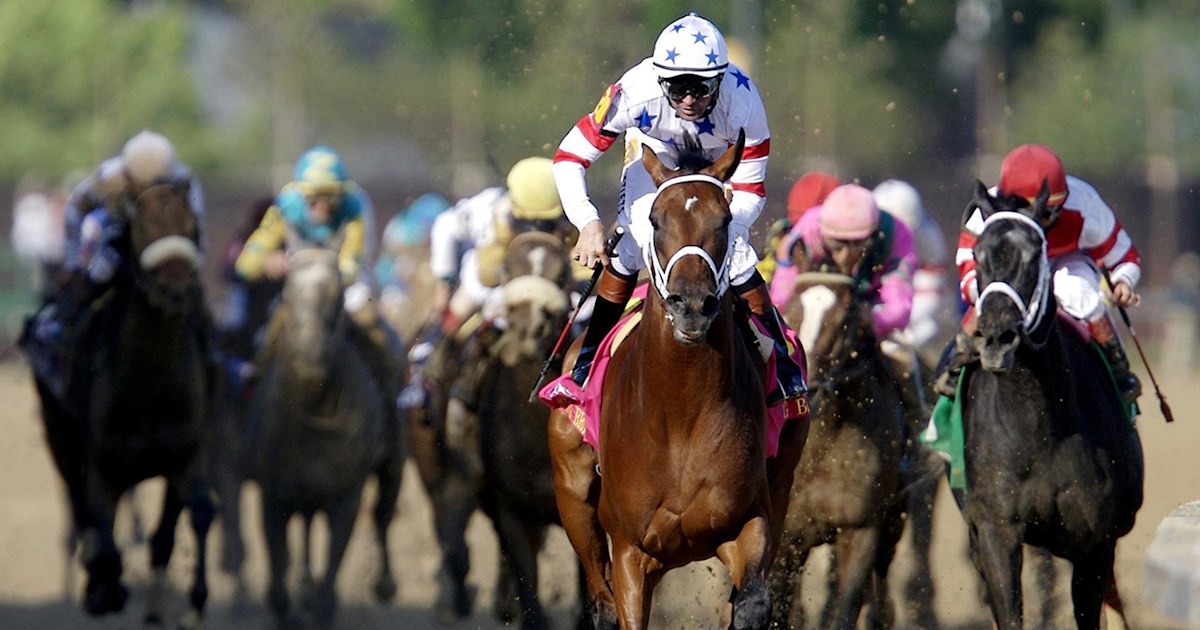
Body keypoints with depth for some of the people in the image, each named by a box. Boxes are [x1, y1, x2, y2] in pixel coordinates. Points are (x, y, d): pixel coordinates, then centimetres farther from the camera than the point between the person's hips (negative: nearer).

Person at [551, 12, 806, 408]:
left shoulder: (742, 101, -38)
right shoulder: (636, 92, -40)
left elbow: (750, 191, -28)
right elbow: (569, 158, -33)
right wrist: (588, 222, -47)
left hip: (721, 163, 0)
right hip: (655, 153, 0)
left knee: (736, 255, -14)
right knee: (633, 248, -16)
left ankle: (784, 368, 0)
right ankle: (588, 362, -1)